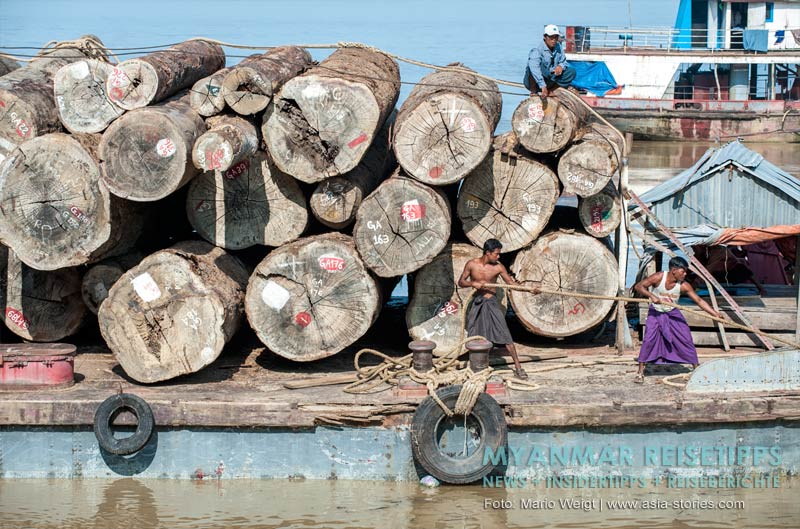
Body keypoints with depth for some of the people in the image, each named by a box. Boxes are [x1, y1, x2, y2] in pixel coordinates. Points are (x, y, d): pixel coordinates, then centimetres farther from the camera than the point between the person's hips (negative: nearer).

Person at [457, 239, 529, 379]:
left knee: (505, 335, -9)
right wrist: (472, 283, -18)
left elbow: (511, 283, -3)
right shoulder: (472, 264, -5)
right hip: (476, 303, 1)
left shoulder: (498, 267, -7)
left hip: (491, 303, -1)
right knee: (473, 336, 8)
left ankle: (518, 367, -7)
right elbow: (461, 282, 2)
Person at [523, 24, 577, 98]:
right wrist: (543, 86, -49)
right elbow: (535, 69, -37)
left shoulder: (558, 47, 2)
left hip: (550, 80, 7)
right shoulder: (536, 51, -22)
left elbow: (563, 61, 12)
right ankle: (533, 91, -20)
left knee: (571, 71, -8)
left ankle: (551, 90, -13)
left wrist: (561, 66, -15)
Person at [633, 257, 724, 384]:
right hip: (656, 313, -2)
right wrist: (651, 296, -36)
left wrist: (716, 314, -21)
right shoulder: (659, 277, -22)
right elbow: (639, 286, -19)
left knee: (686, 339, -3)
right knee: (648, 340, -15)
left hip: (673, 314, 2)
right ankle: (640, 372, -6)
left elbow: (699, 301, -14)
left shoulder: (684, 285, -16)